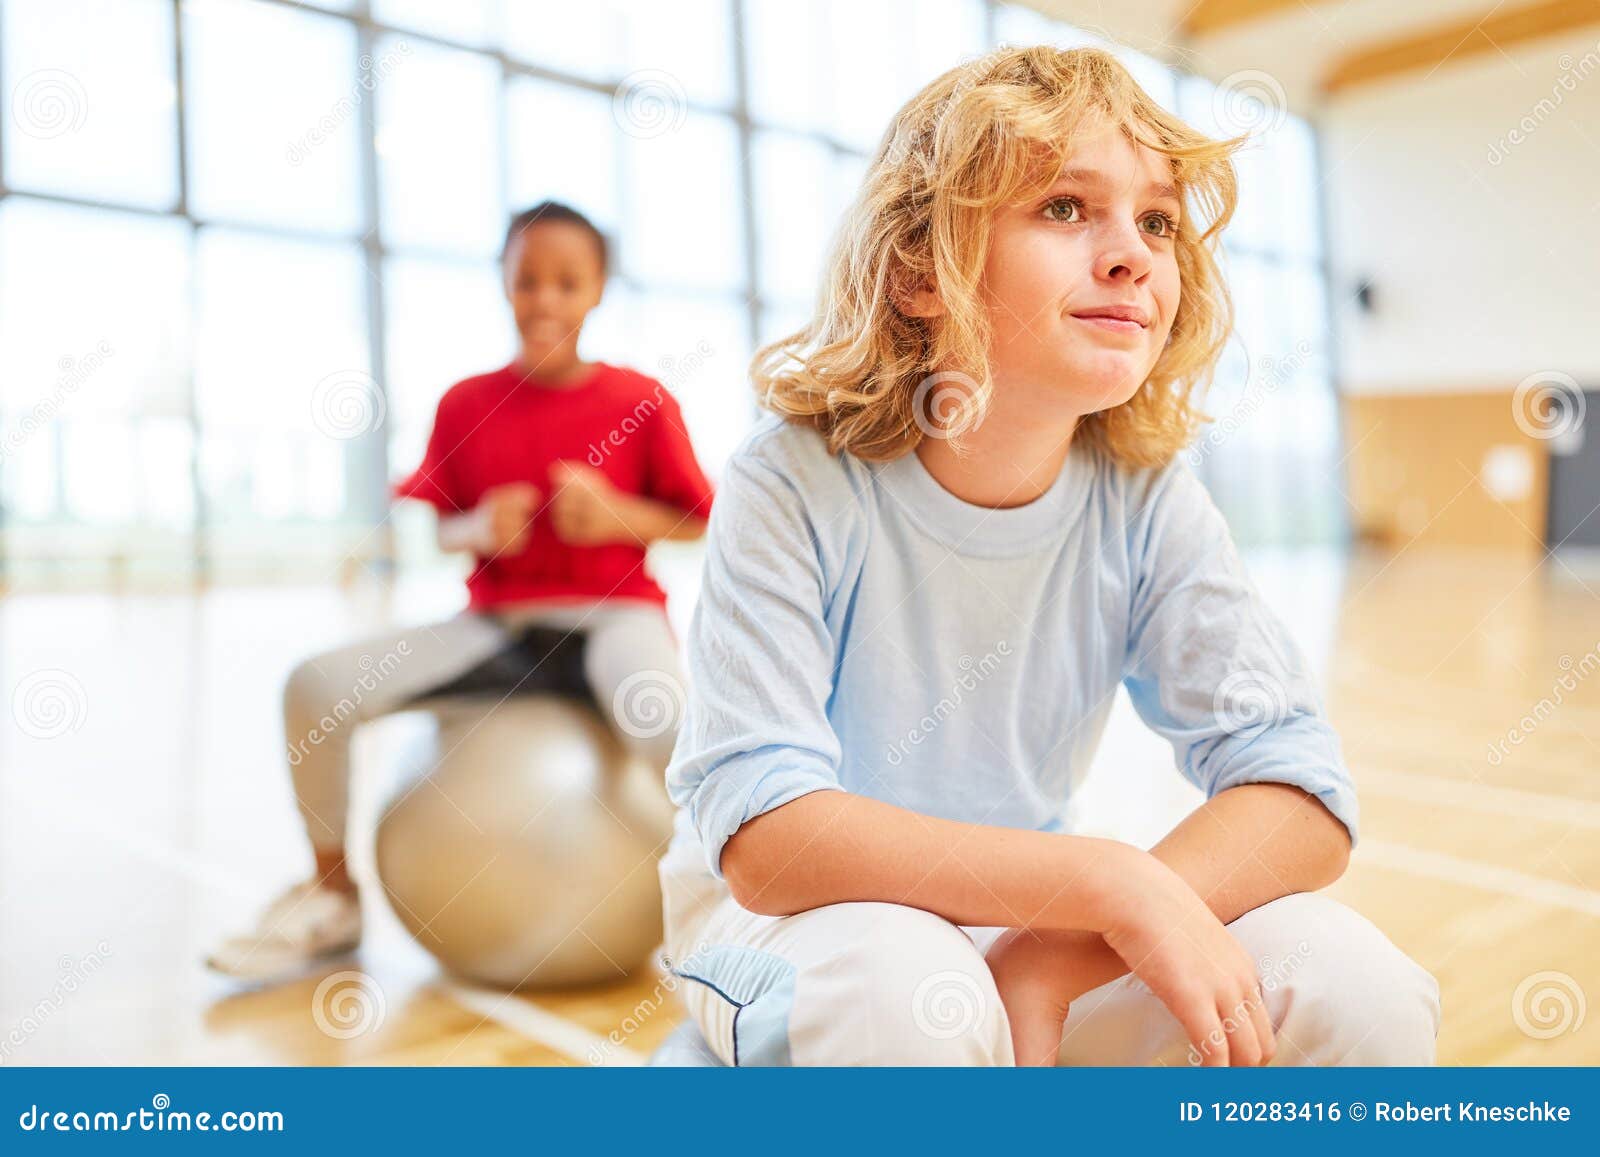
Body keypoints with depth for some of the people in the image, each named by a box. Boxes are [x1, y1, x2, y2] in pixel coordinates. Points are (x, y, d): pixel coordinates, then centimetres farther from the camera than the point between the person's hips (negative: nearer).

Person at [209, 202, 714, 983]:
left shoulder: (640, 401, -2)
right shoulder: (466, 403, 5)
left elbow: (695, 520, 1)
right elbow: (442, 527, 11)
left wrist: (618, 516, -16)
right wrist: (476, 531, -12)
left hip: (609, 616, -3)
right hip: (497, 622, 4)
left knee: (666, 721, -38)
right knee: (318, 686, -14)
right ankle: (333, 896, 10)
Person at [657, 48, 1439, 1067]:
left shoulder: (1146, 497, -11)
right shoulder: (798, 485, -21)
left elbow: (1303, 794, -15)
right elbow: (764, 839, -29)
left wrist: (1055, 958, -29)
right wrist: (1114, 885, -35)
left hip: (1033, 912, 4)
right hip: (792, 916, -3)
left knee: (1361, 993, -17)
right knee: (902, 994, -37)